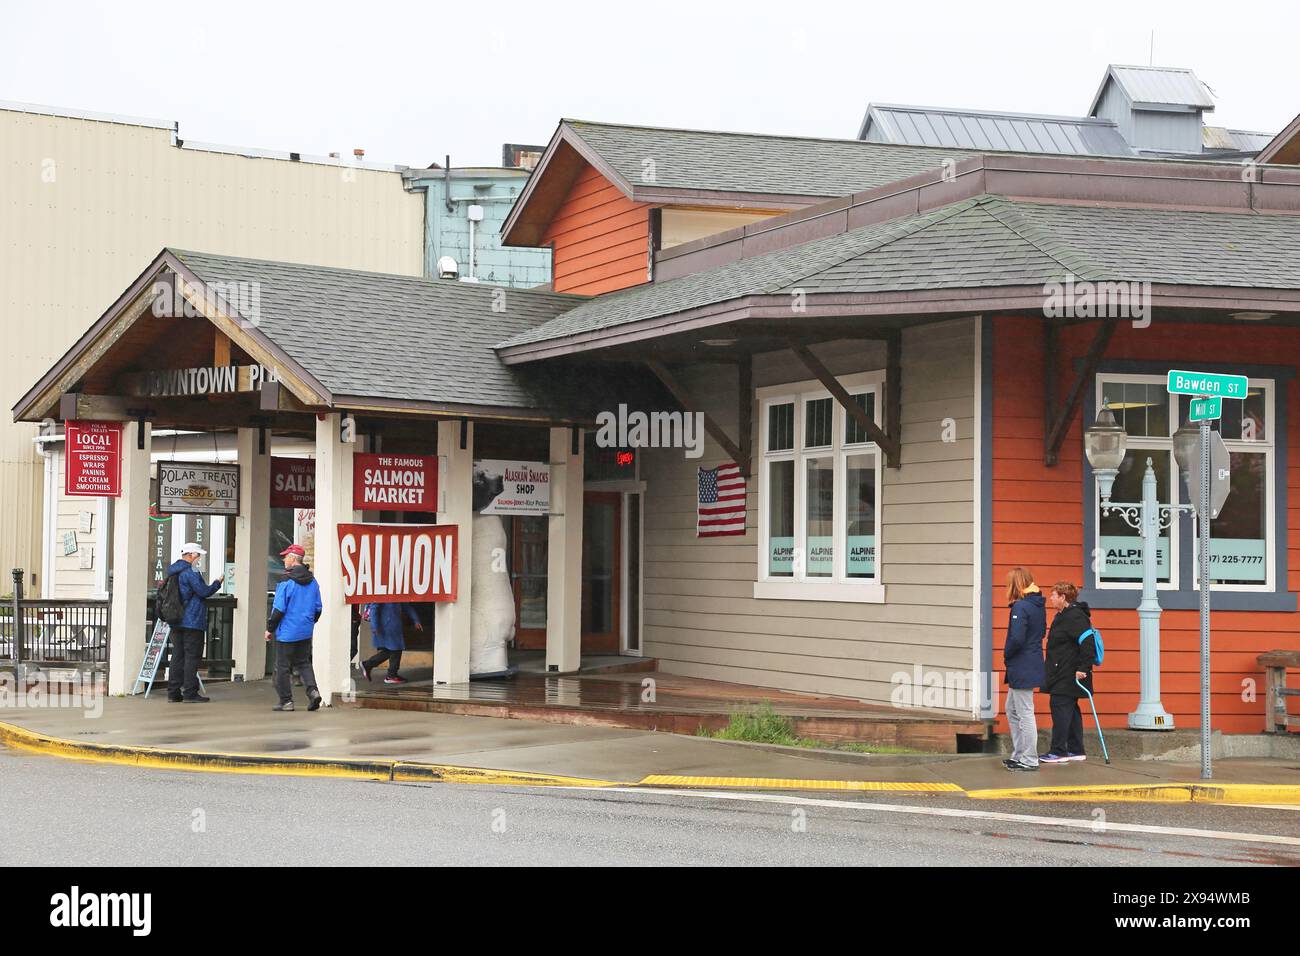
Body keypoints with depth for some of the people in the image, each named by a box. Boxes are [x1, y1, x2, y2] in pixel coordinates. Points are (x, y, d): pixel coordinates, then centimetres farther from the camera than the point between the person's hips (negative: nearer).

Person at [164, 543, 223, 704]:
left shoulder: (173, 572, 16)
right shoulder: (190, 572, -14)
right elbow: (204, 591, -15)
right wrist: (217, 583, 0)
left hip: (177, 622, 9)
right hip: (192, 622, -9)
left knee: (178, 656, 10)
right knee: (192, 656, -5)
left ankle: (173, 693, 10)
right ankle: (190, 693, -6)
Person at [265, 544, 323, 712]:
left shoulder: (286, 582, -15)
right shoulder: (312, 582, 5)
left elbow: (278, 609, -14)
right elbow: (318, 608, 12)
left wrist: (270, 629, -4)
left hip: (286, 633, -6)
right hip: (306, 632, 6)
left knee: (282, 667, 4)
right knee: (303, 663, 16)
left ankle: (286, 701, 7)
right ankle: (313, 690, -5)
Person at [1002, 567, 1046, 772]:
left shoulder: (1020, 607, -19)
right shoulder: (1038, 605, 10)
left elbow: (1017, 639, -26)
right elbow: (1042, 632, 20)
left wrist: (1007, 653, -8)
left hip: (1021, 668, -10)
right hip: (1032, 666, 10)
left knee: (1025, 713, -3)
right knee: (1012, 710, 20)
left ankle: (1029, 760, 3)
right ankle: (1019, 755, 25)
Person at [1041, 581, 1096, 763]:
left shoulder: (1075, 617, -16)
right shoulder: (1063, 616, 16)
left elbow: (1088, 642, -24)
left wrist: (1083, 668, -25)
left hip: (1068, 676, -11)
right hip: (1061, 674, 11)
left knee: (1060, 707, -8)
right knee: (1070, 709, 13)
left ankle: (1058, 751, -6)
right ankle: (1076, 750, 18)